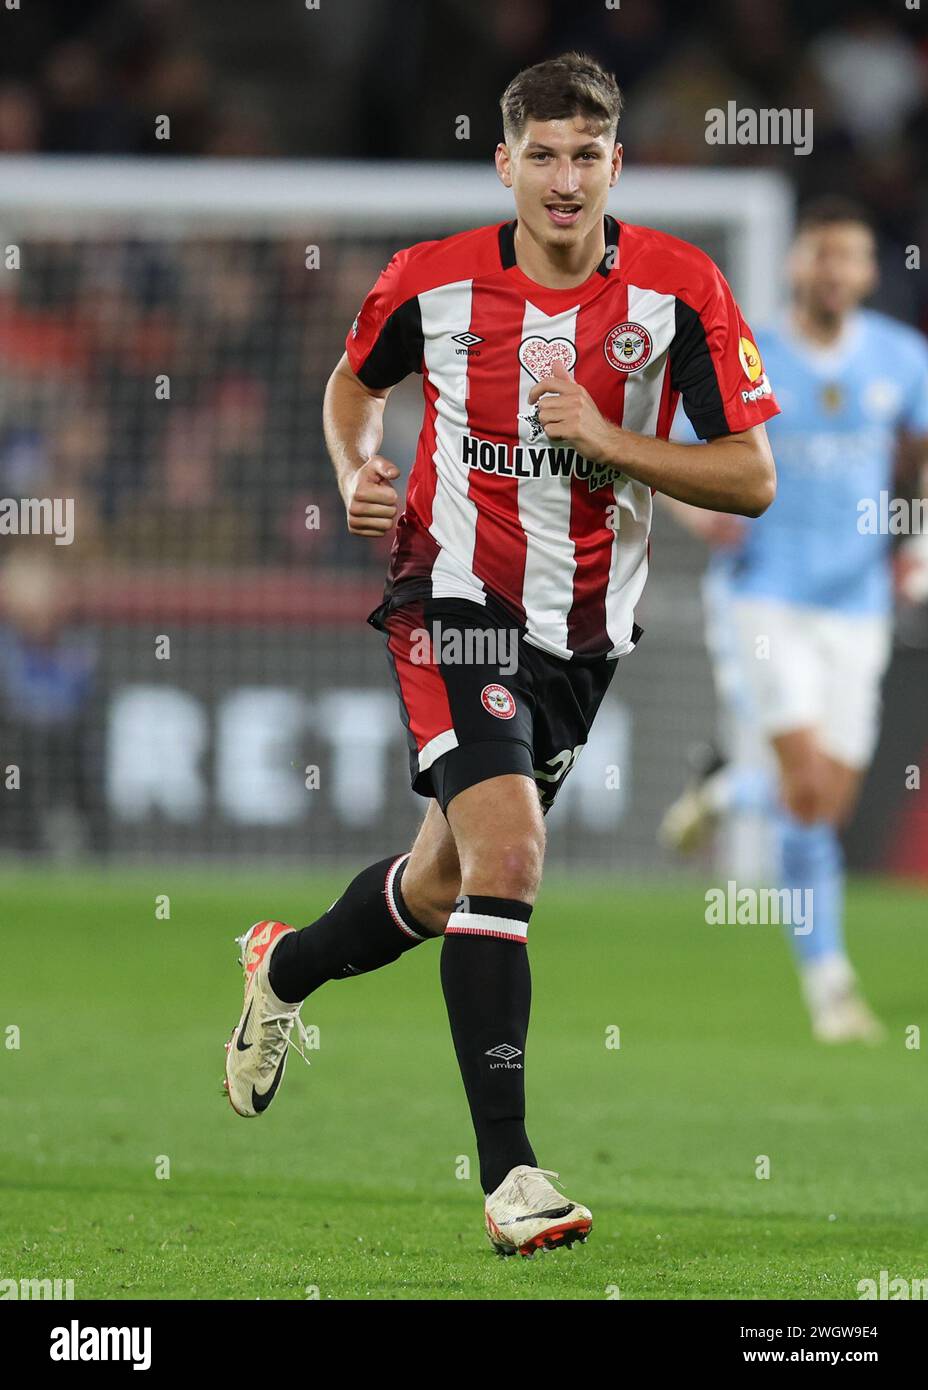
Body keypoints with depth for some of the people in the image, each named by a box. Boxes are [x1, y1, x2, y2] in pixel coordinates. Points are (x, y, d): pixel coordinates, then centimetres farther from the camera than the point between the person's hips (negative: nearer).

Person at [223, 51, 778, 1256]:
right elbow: (356, 383, 15)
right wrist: (359, 474, -5)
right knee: (506, 852, -22)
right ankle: (509, 1172, -20)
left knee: (451, 887, 16)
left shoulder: (681, 289, -9)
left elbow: (751, 479, -10)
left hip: (585, 630, 3)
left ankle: (287, 967, 49)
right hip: (457, 603, -3)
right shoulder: (434, 281, -7)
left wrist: (605, 438, -21)